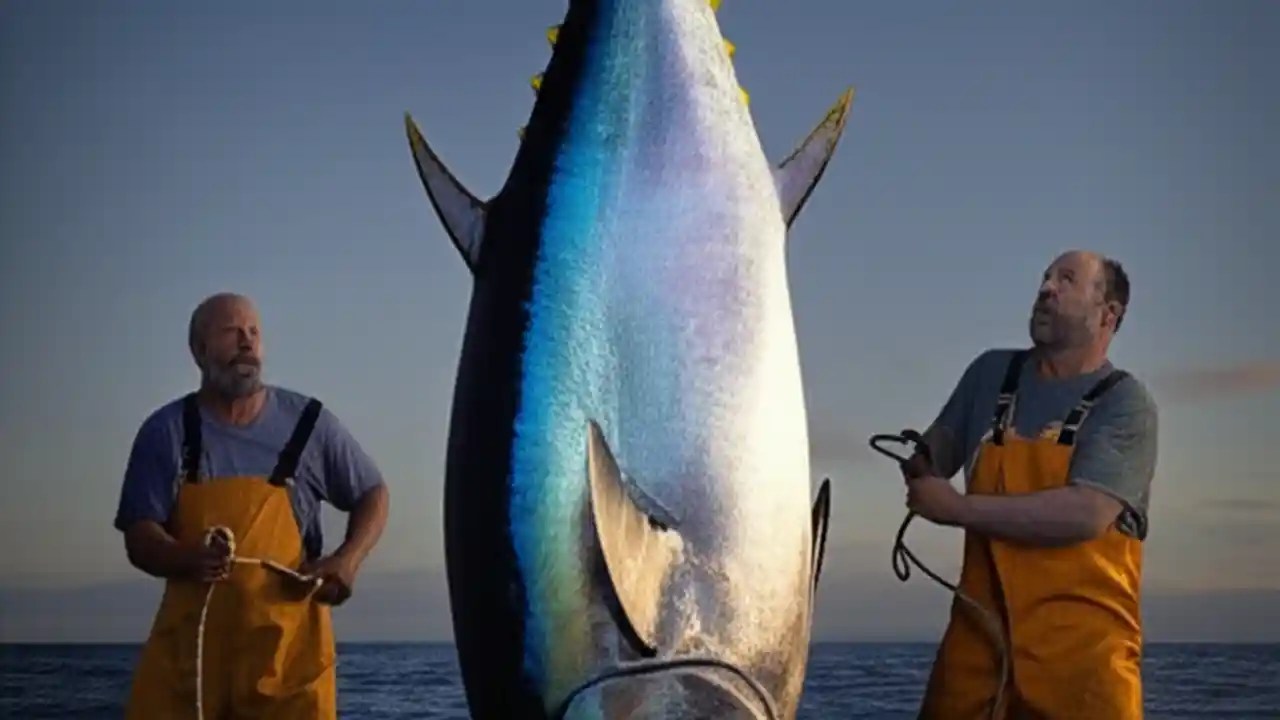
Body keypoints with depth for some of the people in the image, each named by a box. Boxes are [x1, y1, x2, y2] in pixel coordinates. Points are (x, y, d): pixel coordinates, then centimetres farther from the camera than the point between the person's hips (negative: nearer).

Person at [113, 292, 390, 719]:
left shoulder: (308, 422, 4)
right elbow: (140, 539, -2)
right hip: (190, 637, 0)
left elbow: (373, 494, 15)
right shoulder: (166, 431, 3)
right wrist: (187, 558, -25)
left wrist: (349, 558, -5)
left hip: (286, 640, 0)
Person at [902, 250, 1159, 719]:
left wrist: (958, 509, -13)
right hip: (980, 633, 4)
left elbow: (1085, 514, -17)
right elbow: (935, 458, 23)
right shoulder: (991, 373, 11)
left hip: (1083, 643, -4)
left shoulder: (1125, 402, -4)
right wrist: (917, 463, -1)